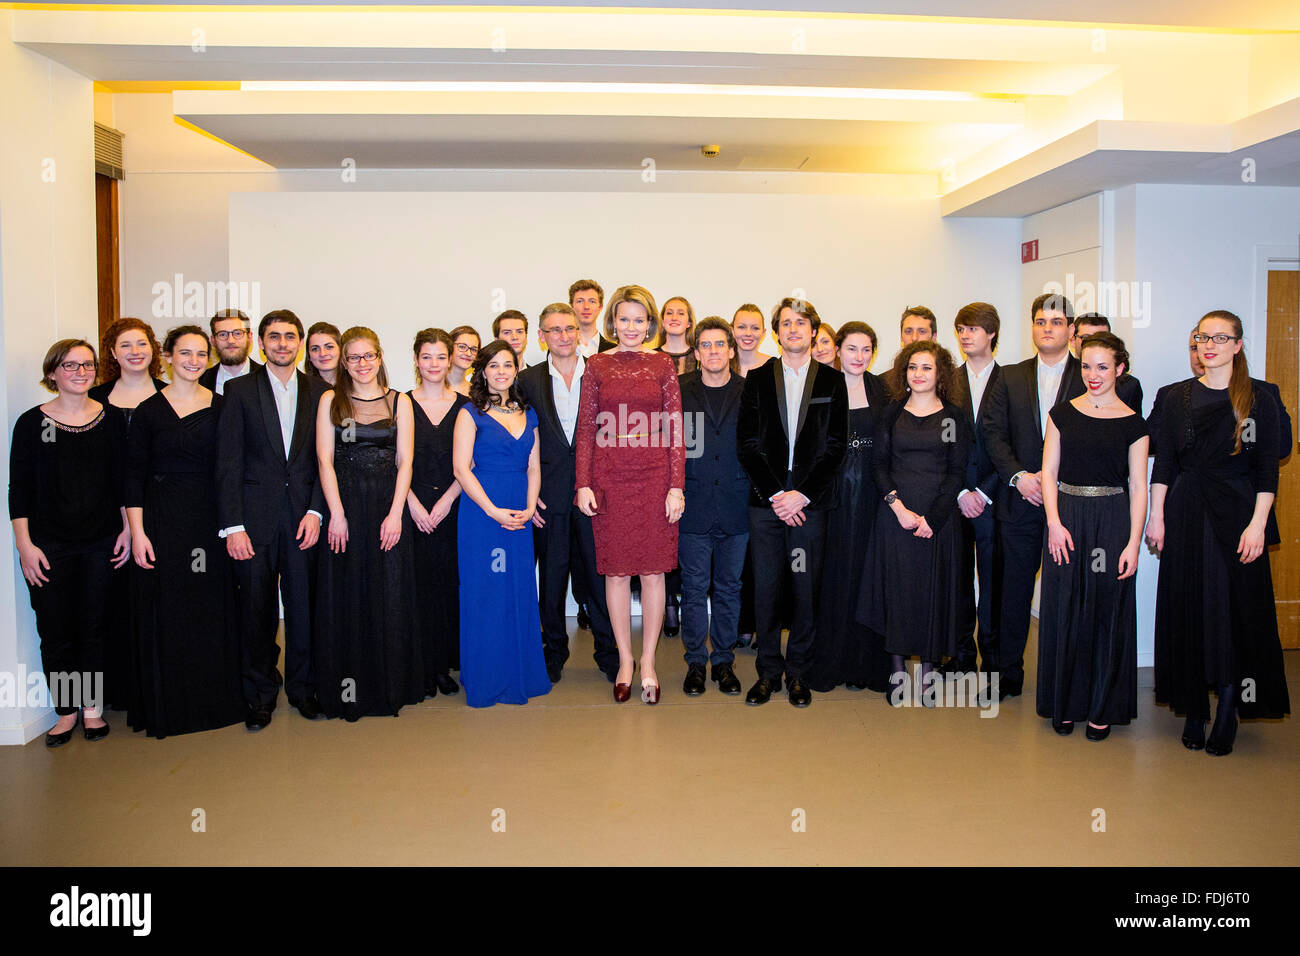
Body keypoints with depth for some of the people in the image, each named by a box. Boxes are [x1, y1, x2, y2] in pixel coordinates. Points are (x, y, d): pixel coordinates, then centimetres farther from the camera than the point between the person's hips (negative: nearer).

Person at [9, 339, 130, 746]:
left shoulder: (110, 419, 3)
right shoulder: (32, 423, -3)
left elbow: (122, 479, 9)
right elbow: (19, 488, -2)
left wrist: (128, 529, 4)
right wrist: (25, 545, -6)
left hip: (101, 543, 2)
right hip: (49, 547, -1)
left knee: (94, 628, 8)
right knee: (56, 632, 4)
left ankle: (92, 706, 23)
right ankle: (66, 710, 20)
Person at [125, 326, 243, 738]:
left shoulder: (220, 406, 5)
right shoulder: (149, 410, 0)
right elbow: (135, 474, -1)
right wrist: (137, 531, -7)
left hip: (210, 518, 2)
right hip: (163, 518, -2)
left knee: (213, 607, 7)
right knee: (166, 612, 3)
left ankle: (215, 699, 20)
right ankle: (167, 706, 16)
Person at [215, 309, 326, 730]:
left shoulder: (318, 391, 8)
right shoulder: (239, 389, 3)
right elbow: (228, 463, -2)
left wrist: (316, 511, -6)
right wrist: (233, 526, -9)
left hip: (303, 516, 1)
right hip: (256, 517, -1)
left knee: (303, 604, 6)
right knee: (257, 608, 5)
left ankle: (302, 686, 23)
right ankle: (260, 692, 21)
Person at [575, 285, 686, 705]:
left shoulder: (663, 365, 5)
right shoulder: (596, 367, 6)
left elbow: (674, 429, 2)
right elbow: (586, 429, 5)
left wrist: (677, 486, -4)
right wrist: (583, 484, -3)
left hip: (654, 477, 0)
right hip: (609, 479, 0)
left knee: (653, 571, 3)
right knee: (616, 570, 6)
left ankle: (648, 663, 16)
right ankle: (625, 661, 20)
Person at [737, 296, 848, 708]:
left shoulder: (832, 381, 7)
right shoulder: (758, 380, 8)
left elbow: (836, 446, 1)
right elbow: (747, 444, 2)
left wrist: (802, 494, -9)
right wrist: (775, 494, -8)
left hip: (810, 503, 0)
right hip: (765, 501, 1)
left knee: (807, 588, 4)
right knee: (765, 588, 3)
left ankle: (798, 670, 19)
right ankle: (769, 670, 17)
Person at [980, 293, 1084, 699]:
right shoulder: (1010, 378, 11)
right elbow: (992, 432, 5)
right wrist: (1018, 475, -8)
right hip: (1020, 498, 2)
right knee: (1014, 588, 6)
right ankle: (1008, 673, 17)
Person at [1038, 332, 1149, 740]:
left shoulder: (1132, 423, 1)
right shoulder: (1062, 413, 5)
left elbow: (1138, 486, -1)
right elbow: (1049, 471, 3)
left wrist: (1133, 542, -8)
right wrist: (1055, 523, -9)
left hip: (1112, 522, -1)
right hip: (1066, 518, 1)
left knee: (1107, 611, 4)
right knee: (1064, 610, 6)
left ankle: (1103, 708, 18)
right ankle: (1065, 703, 21)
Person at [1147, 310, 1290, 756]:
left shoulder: (1258, 398, 0)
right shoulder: (1178, 396, 7)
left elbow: (1267, 468, -3)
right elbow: (1164, 462, 7)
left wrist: (1257, 524, -11)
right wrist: (1156, 515, 1)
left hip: (1237, 516, -2)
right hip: (1186, 514, 2)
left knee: (1235, 610, 0)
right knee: (1188, 609, 4)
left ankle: (1227, 716, 11)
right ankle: (1195, 711, 15)